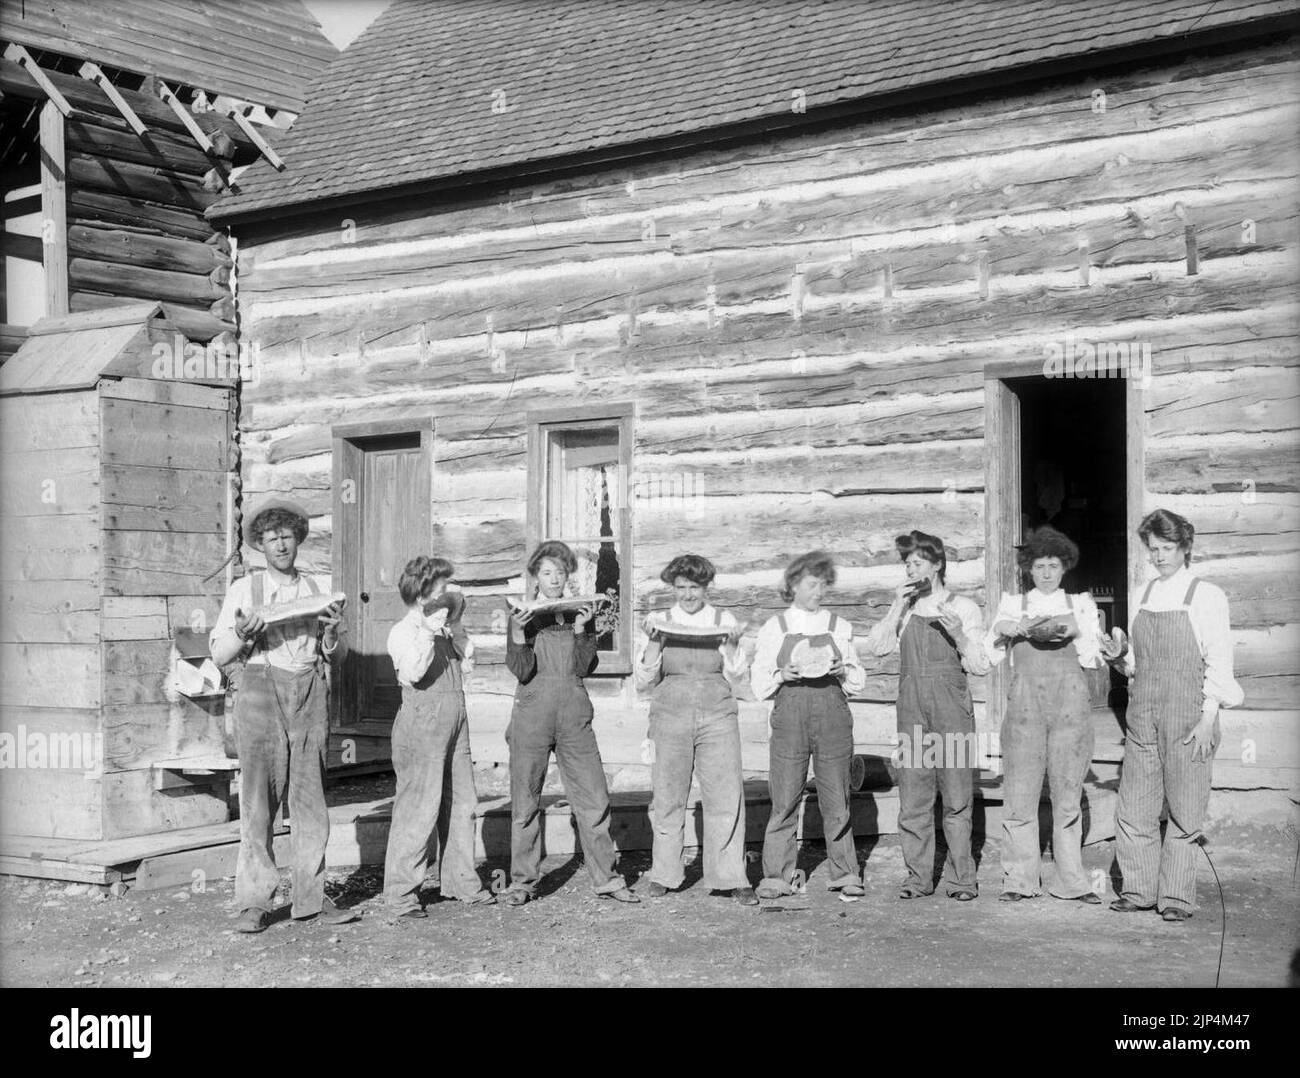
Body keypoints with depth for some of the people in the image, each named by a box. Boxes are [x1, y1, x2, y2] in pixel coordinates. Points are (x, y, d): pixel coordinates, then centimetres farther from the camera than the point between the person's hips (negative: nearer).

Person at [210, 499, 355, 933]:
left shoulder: (320, 588, 15)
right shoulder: (244, 589, 8)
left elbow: (337, 657, 16)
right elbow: (219, 655, 7)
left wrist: (331, 632, -5)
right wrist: (241, 634, -13)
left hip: (309, 693, 2)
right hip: (260, 689, -2)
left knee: (310, 799, 1)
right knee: (258, 799, -5)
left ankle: (311, 896, 7)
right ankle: (254, 902, -1)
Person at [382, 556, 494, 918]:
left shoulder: (442, 630, 14)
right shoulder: (403, 633, -11)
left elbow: (465, 661, 23)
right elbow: (412, 672, -26)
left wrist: (456, 627, 12)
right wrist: (428, 632, -26)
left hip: (455, 728, 9)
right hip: (422, 730, -8)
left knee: (461, 806, 12)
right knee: (417, 810, -6)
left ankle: (461, 881, 24)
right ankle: (400, 892, 1)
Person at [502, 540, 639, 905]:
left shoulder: (581, 612, 11)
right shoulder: (523, 615, 4)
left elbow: (584, 667, 1)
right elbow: (521, 671, -5)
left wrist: (580, 629, -12)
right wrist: (517, 633, -19)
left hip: (574, 714, 2)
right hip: (532, 712, -2)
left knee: (594, 797, 0)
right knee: (525, 801, 2)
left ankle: (606, 878, 7)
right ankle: (522, 882, 12)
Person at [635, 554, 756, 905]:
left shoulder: (724, 620, 8)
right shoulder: (661, 622, 8)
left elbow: (736, 678, 6)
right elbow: (645, 679, 5)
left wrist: (732, 645, -10)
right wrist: (654, 641, -8)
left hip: (717, 717, 0)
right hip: (671, 715, 0)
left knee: (726, 795, -5)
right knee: (668, 797, 3)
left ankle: (731, 878, 2)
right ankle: (664, 875, 16)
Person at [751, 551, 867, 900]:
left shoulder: (839, 626, 13)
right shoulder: (774, 628, 8)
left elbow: (858, 679, 14)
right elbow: (758, 683, 6)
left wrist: (843, 671, -6)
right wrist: (782, 675, -12)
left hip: (833, 716, 1)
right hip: (790, 714, -1)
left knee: (836, 799, 2)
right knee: (784, 801, -2)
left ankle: (844, 874, 12)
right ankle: (776, 877, 6)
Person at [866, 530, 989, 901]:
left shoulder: (962, 608, 7)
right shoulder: (902, 609, 15)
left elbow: (980, 666, 3)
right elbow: (876, 646, 1)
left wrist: (958, 633, -14)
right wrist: (898, 606, -3)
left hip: (952, 707, -2)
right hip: (912, 708, 3)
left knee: (957, 798, -1)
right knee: (912, 797, 1)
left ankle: (960, 878, 5)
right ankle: (918, 876, 8)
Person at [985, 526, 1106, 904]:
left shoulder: (1081, 604, 17)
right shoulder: (1012, 604, 16)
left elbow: (1091, 659, 11)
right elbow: (991, 654, 11)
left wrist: (1078, 631, -6)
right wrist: (1005, 630, -7)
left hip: (1070, 700, 0)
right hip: (1025, 699, 0)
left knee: (1068, 793, 0)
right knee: (1019, 791, -4)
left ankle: (1071, 881, 6)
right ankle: (1019, 880, 2)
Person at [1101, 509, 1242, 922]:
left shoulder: (1207, 596, -3)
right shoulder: (1144, 597, 12)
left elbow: (1219, 663, -5)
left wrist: (1207, 721, -12)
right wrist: (1121, 657, -2)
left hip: (1188, 717, -5)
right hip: (1142, 715, 5)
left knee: (1184, 811, 1)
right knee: (1134, 807, 5)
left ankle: (1176, 897, 10)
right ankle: (1139, 890, 16)